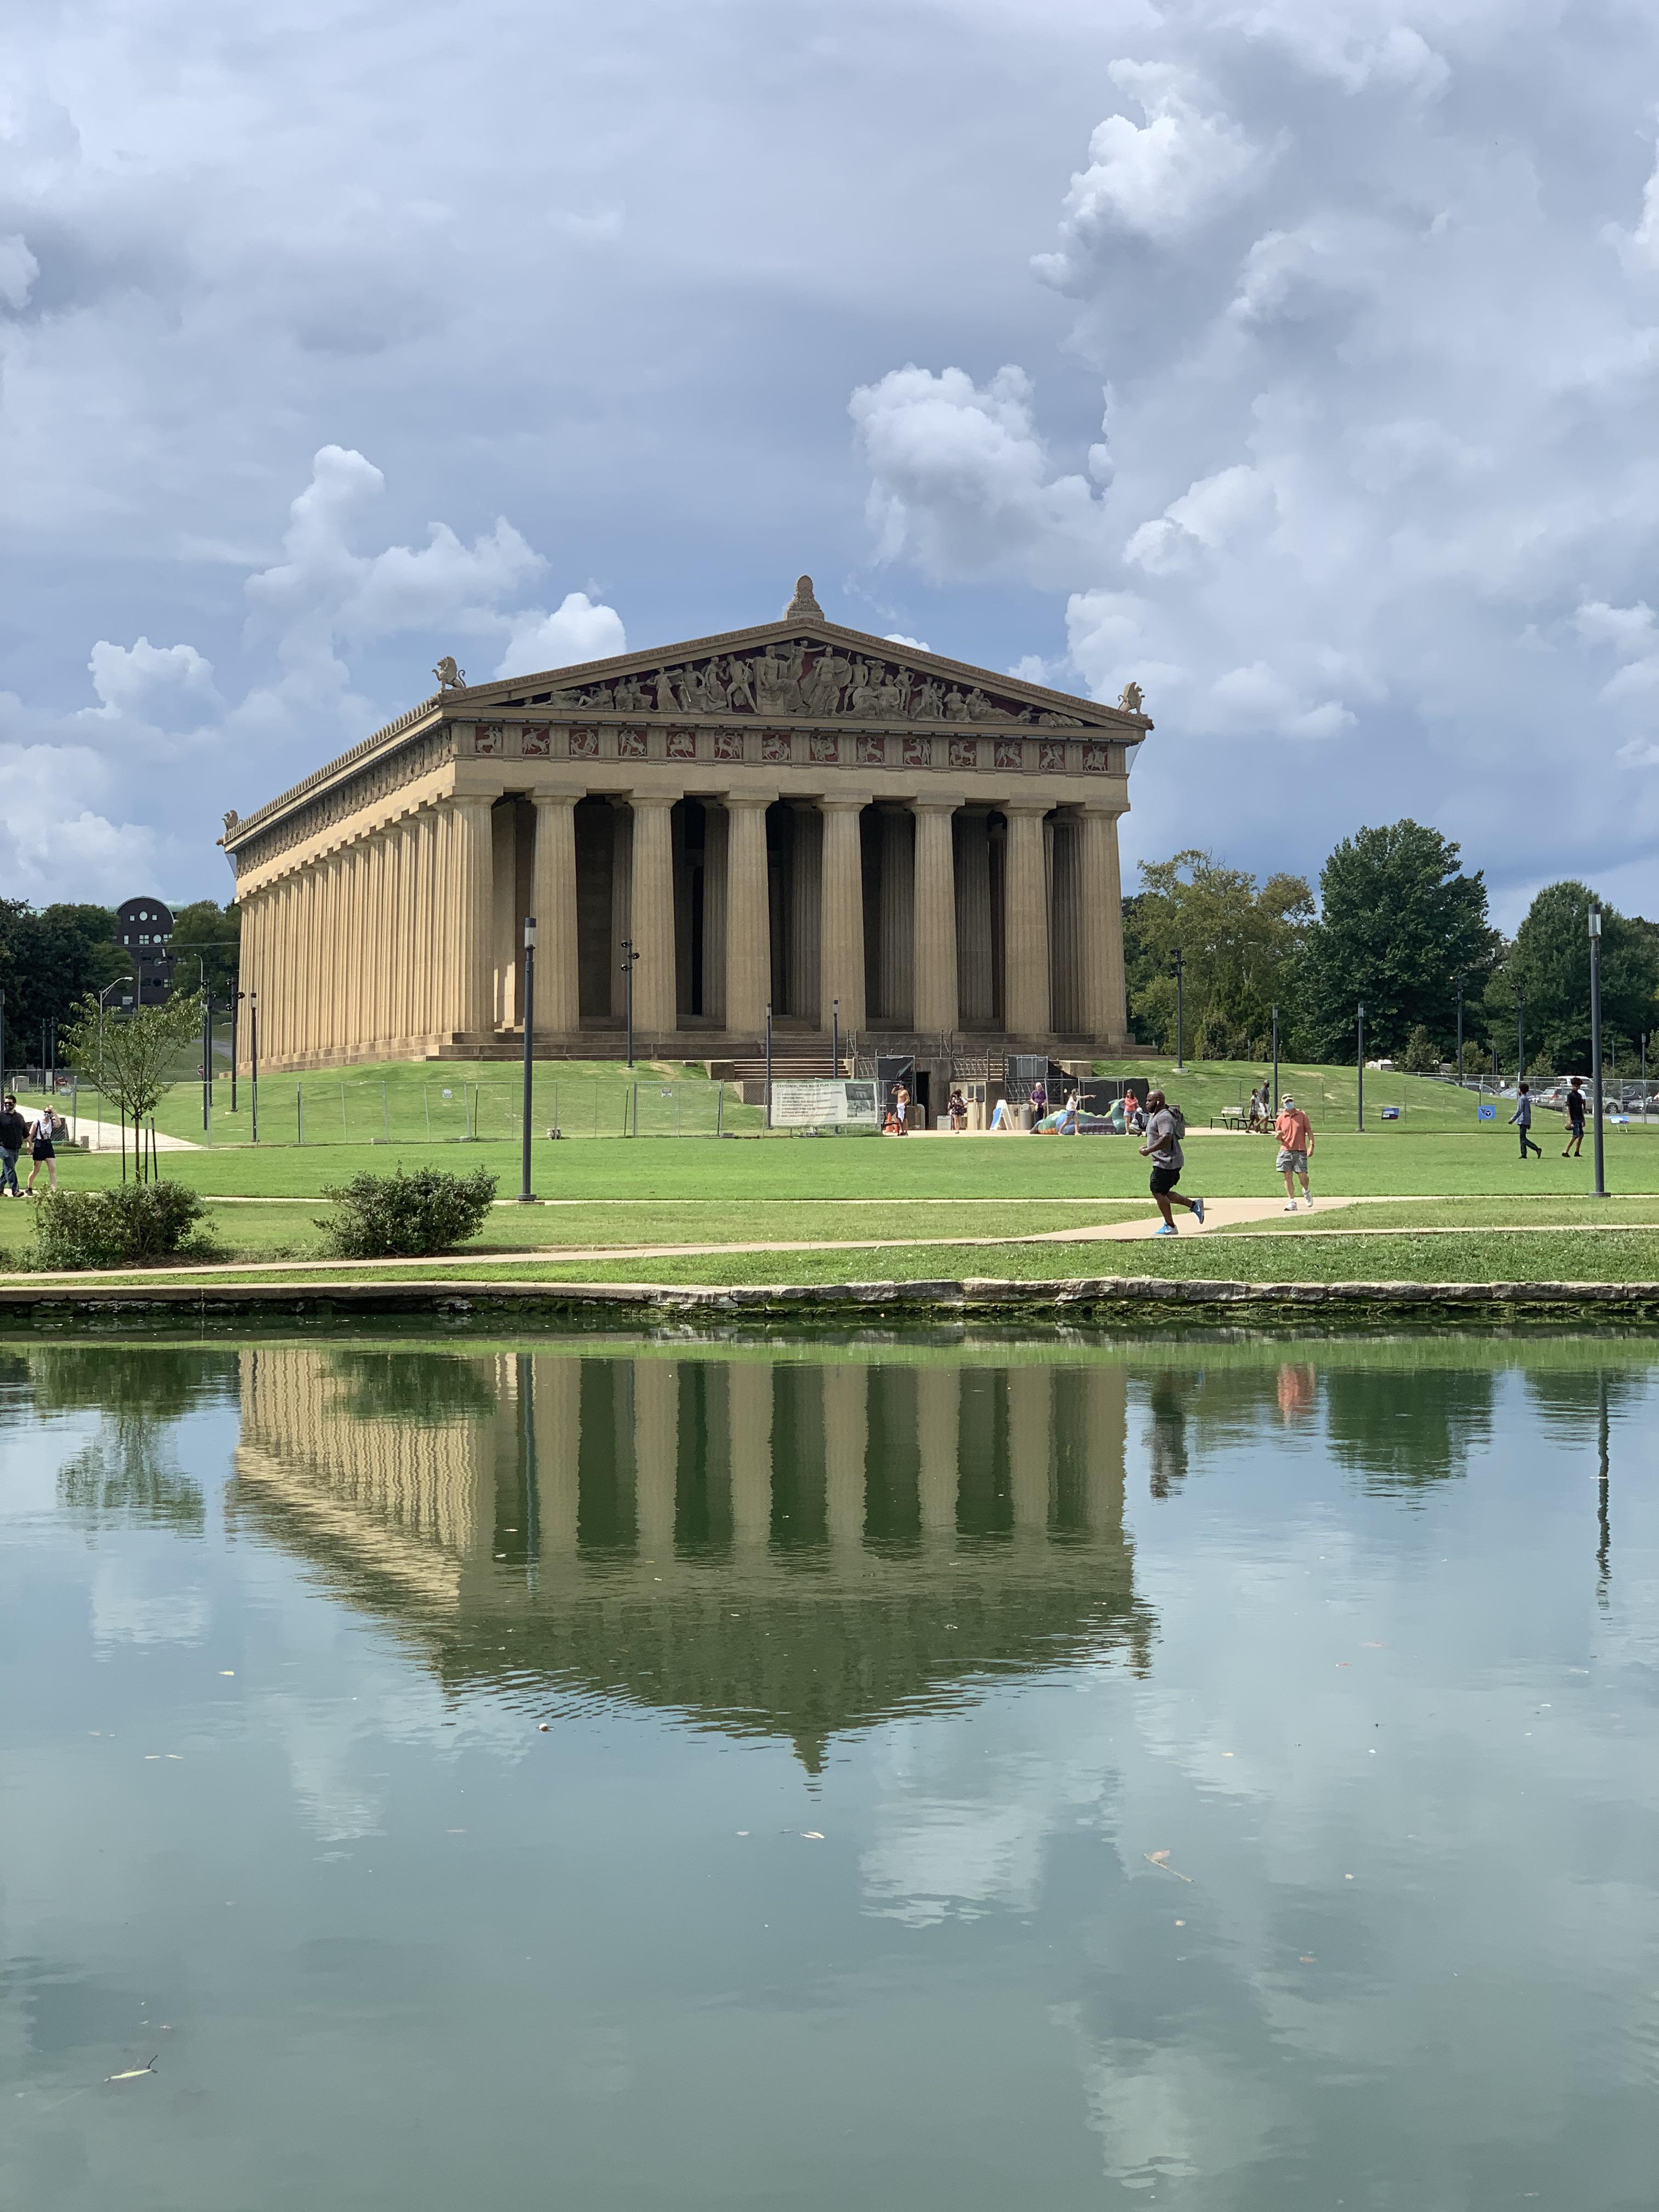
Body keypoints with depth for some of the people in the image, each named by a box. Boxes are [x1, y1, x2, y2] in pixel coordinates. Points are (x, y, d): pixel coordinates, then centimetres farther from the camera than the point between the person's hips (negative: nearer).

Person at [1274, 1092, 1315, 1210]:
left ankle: (1306, 1191, 27)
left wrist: (1311, 1145, -7)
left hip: (1300, 1151, -1)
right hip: (1286, 1150, 1)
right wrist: (1278, 1135, -10)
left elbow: (1309, 1131, 5)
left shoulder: (1302, 1115, 5)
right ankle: (1292, 1201, -2)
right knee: (1288, 1176, -5)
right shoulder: (1281, 1119, 8)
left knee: (1303, 1176, -7)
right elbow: (1277, 1137, 15)